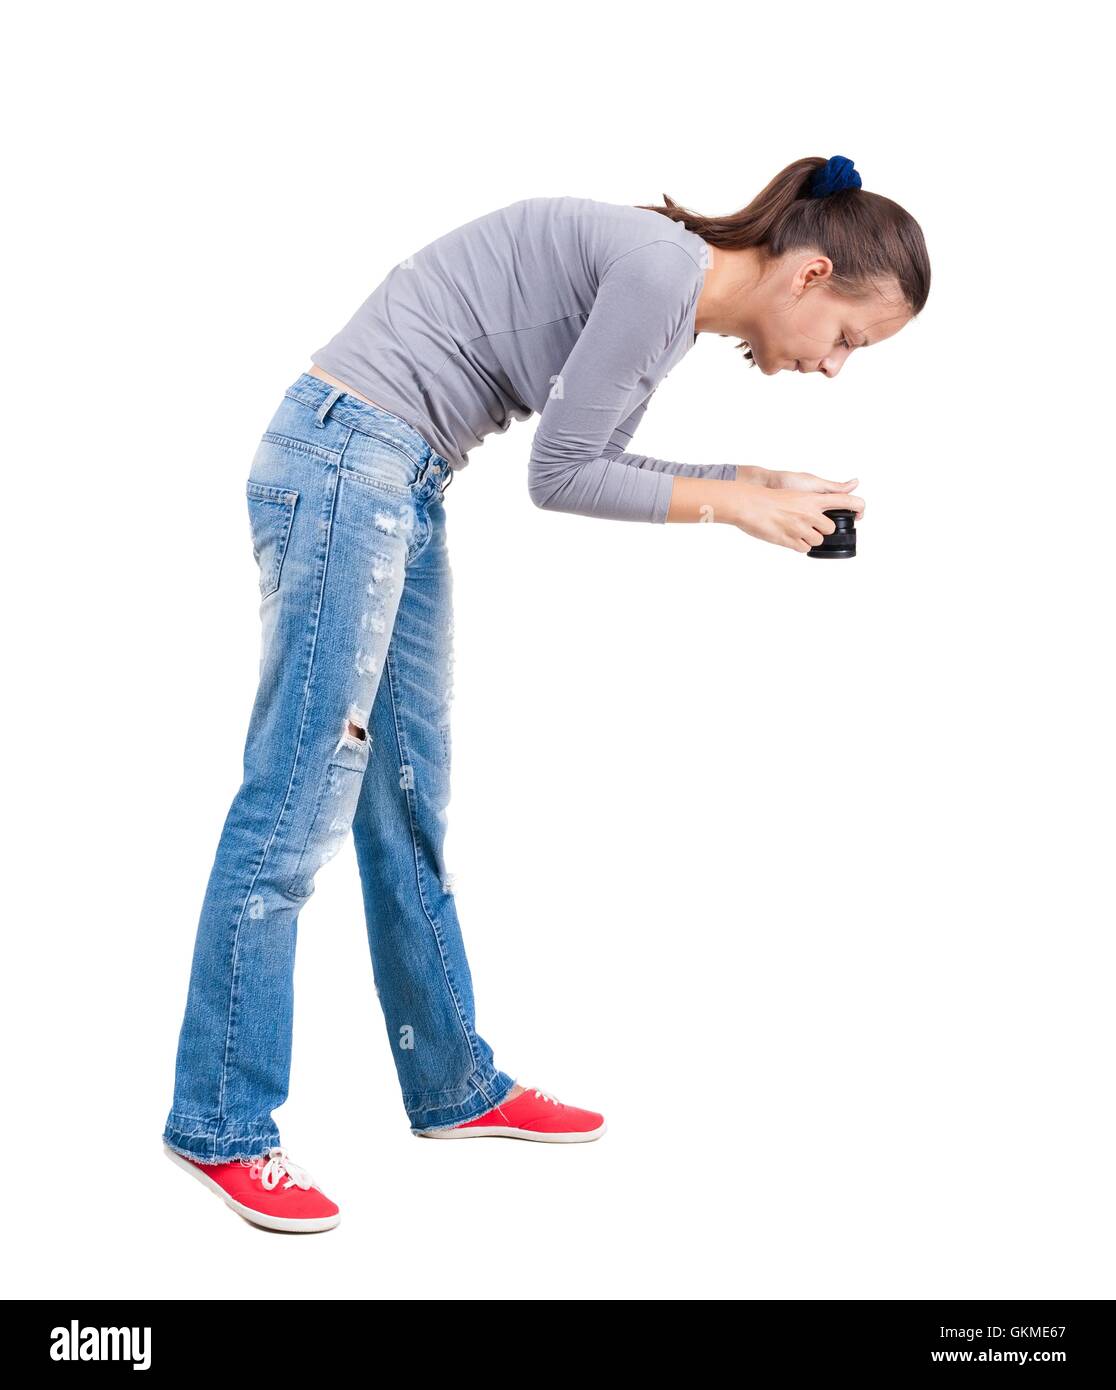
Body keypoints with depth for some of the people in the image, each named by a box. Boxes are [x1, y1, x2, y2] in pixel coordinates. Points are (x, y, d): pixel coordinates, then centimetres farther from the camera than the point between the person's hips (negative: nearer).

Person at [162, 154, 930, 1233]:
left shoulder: (680, 298, 12)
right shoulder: (661, 266, -16)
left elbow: (596, 462, 17)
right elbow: (559, 476, -14)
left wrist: (754, 483, 10)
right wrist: (726, 503, -5)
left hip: (406, 485, 10)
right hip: (345, 461, -10)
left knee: (410, 801, 12)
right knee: (298, 802, -7)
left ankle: (453, 1087, 22)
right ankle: (220, 1127, 3)